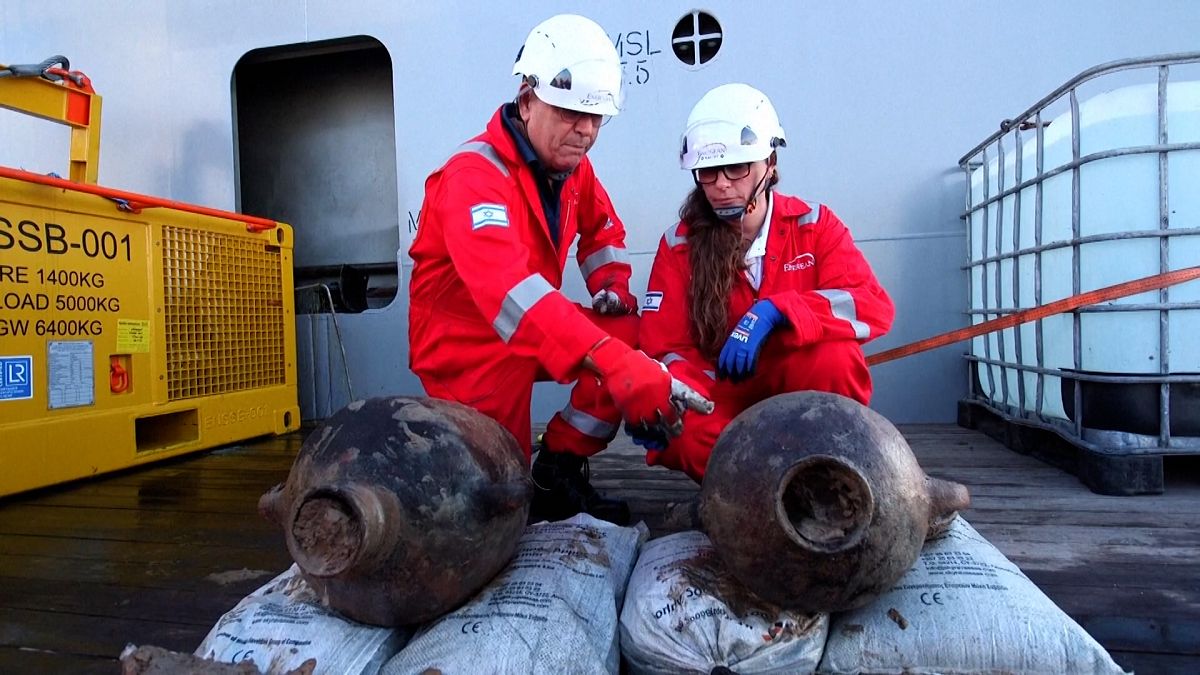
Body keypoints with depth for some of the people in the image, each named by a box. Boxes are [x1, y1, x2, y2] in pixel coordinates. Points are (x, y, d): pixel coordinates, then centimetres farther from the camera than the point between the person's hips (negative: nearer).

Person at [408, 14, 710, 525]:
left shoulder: (573, 168, -2)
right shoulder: (474, 175, -28)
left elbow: (602, 228, 19)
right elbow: (506, 287, -45)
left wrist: (612, 285, -4)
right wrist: (612, 361, -56)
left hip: (535, 329, 7)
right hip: (466, 341, -7)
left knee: (632, 335, -12)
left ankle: (561, 468, -2)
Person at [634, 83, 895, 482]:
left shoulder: (813, 225, -4)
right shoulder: (679, 244, -3)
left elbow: (875, 307, -18)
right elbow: (666, 347, -6)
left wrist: (773, 312, -34)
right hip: (723, 398, 0)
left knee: (835, 355, -32)